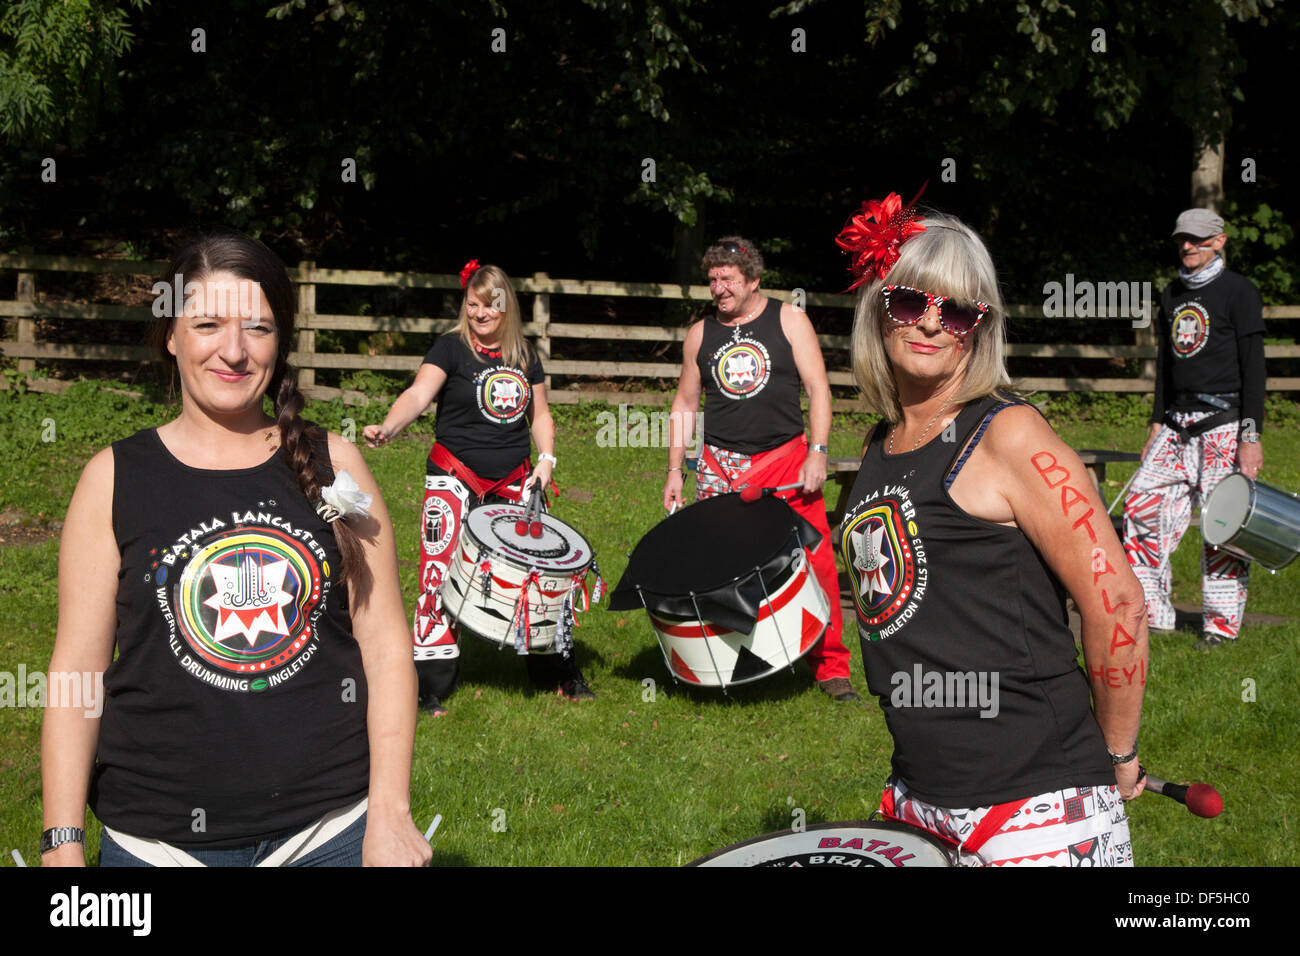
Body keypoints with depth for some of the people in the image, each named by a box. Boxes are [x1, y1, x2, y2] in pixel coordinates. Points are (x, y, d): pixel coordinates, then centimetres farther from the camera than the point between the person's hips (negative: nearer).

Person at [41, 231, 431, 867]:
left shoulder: (332, 466, 1)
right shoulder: (114, 478, -1)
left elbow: (385, 646, 0)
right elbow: (77, 668, -2)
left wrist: (390, 814, -6)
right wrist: (63, 842, -7)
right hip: (157, 839, 0)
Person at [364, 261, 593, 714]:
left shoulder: (524, 355, 9)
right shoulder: (451, 347, -6)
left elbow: (539, 413, 17)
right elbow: (418, 394, -21)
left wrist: (546, 459, 1)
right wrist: (387, 427, -39)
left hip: (513, 480, 4)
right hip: (456, 477, -4)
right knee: (442, 571, -8)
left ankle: (558, 672, 23)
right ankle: (430, 686, 0)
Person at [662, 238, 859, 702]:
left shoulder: (788, 321, 2)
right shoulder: (700, 334, 10)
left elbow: (818, 389, 0)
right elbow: (685, 403, 16)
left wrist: (817, 453, -11)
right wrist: (674, 471, 10)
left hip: (787, 459, -2)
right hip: (721, 465, 2)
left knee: (815, 562, -6)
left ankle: (831, 668, 5)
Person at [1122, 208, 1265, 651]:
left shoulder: (1238, 291, -4)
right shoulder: (1172, 294, 16)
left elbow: (1253, 368, -9)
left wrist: (1251, 436, -15)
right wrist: (1158, 423, 17)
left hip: (1225, 422, -7)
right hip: (1178, 423, 7)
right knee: (1143, 504, 1)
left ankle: (1222, 623, 6)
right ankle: (1150, 613, 12)